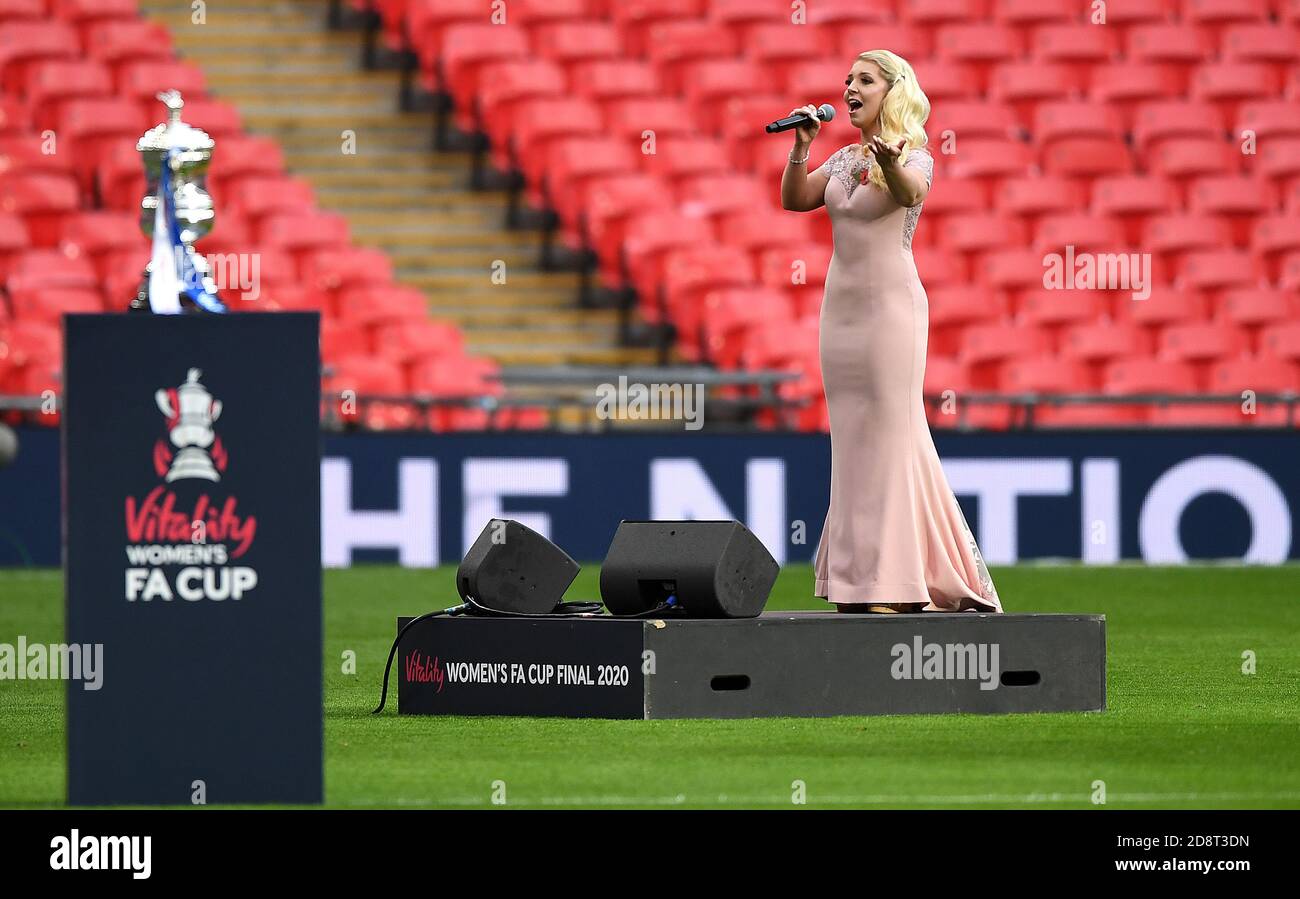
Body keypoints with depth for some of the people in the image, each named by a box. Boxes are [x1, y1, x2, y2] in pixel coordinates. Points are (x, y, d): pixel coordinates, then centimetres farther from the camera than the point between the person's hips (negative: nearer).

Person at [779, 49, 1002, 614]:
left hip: (890, 304, -7)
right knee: (852, 437, 7)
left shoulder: (913, 156, -5)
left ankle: (897, 578, -9)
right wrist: (801, 148, -9)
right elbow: (793, 200, 6)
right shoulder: (843, 160, 15)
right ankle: (858, 575, 10)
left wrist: (889, 164, -49)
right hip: (841, 306, 7)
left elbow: (910, 192, -27)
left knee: (889, 433, -9)